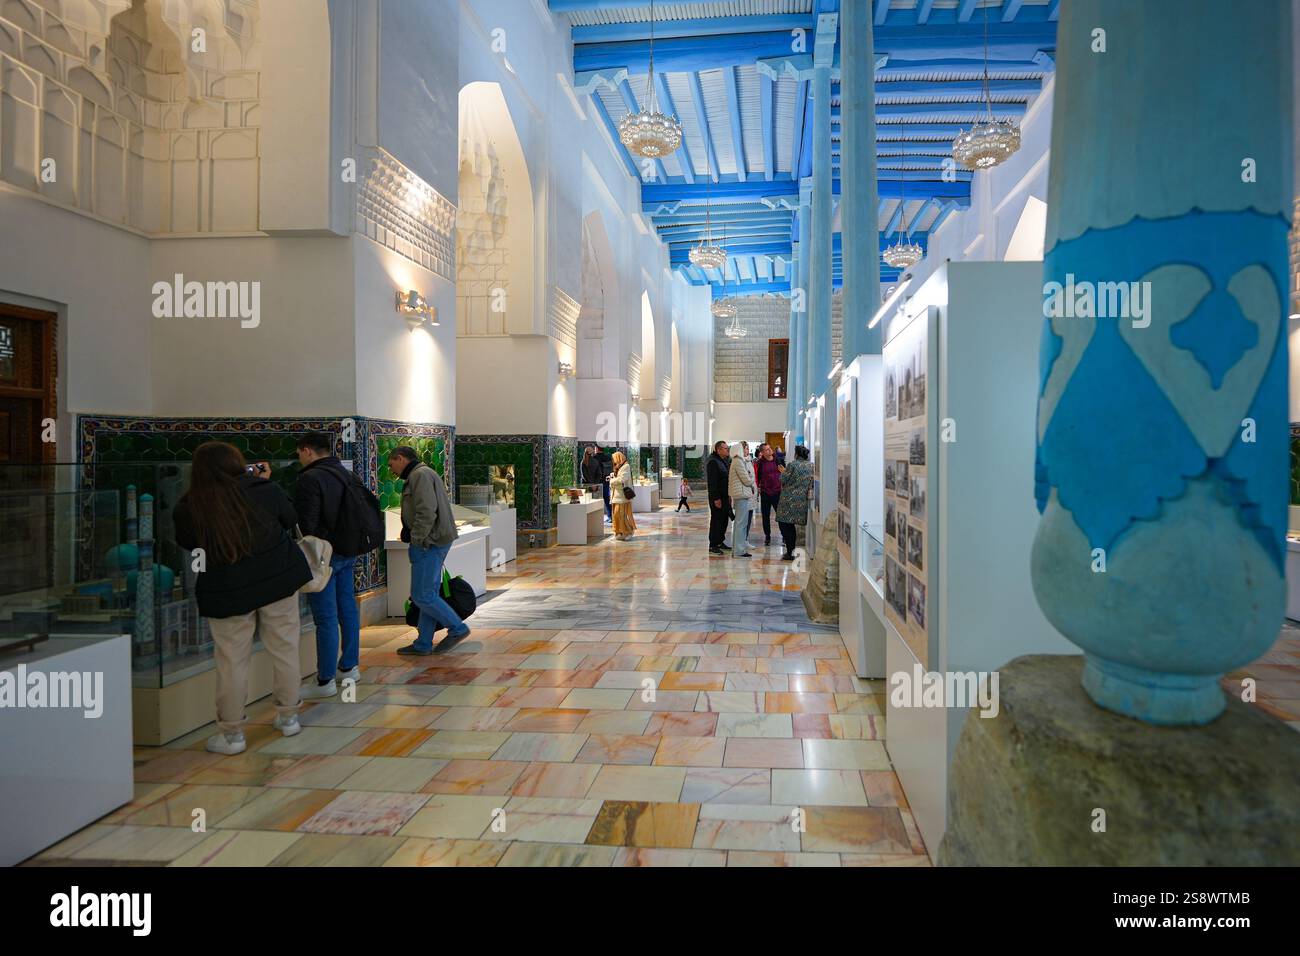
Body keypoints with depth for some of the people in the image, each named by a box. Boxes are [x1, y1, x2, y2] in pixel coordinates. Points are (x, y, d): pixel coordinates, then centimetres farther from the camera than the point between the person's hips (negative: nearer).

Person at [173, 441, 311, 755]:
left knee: (232, 661, 8)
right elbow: (290, 519, 6)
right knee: (284, 649, 13)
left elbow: (187, 543, 10)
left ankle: (231, 734, 17)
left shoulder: (188, 509, -9)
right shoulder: (262, 490, -12)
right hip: (277, 579, 1)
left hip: (227, 591, 0)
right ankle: (288, 717, 25)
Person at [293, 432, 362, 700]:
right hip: (349, 552, 9)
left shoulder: (310, 478, -15)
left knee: (326, 617, -4)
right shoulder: (346, 475, 12)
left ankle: (325, 681, 3)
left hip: (325, 554, -9)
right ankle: (350, 666, 27)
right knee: (347, 609, 15)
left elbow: (307, 524, -19)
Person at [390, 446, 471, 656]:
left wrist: (416, 539, -16)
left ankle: (457, 629, 4)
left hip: (429, 544, -10)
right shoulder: (425, 474, 20)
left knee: (422, 596, -5)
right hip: (434, 543, 10)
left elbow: (427, 512, -23)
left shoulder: (420, 475, -12)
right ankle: (423, 644, 17)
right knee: (428, 594, 12)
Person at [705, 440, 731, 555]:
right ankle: (713, 545, 1)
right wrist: (716, 498, -22)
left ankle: (720, 542, 22)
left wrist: (728, 495, 17)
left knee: (724, 519, 13)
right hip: (717, 497, -9)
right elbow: (712, 482, -20)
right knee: (716, 520, -5)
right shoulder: (713, 462, -15)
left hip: (725, 496, 9)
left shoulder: (725, 461, 15)